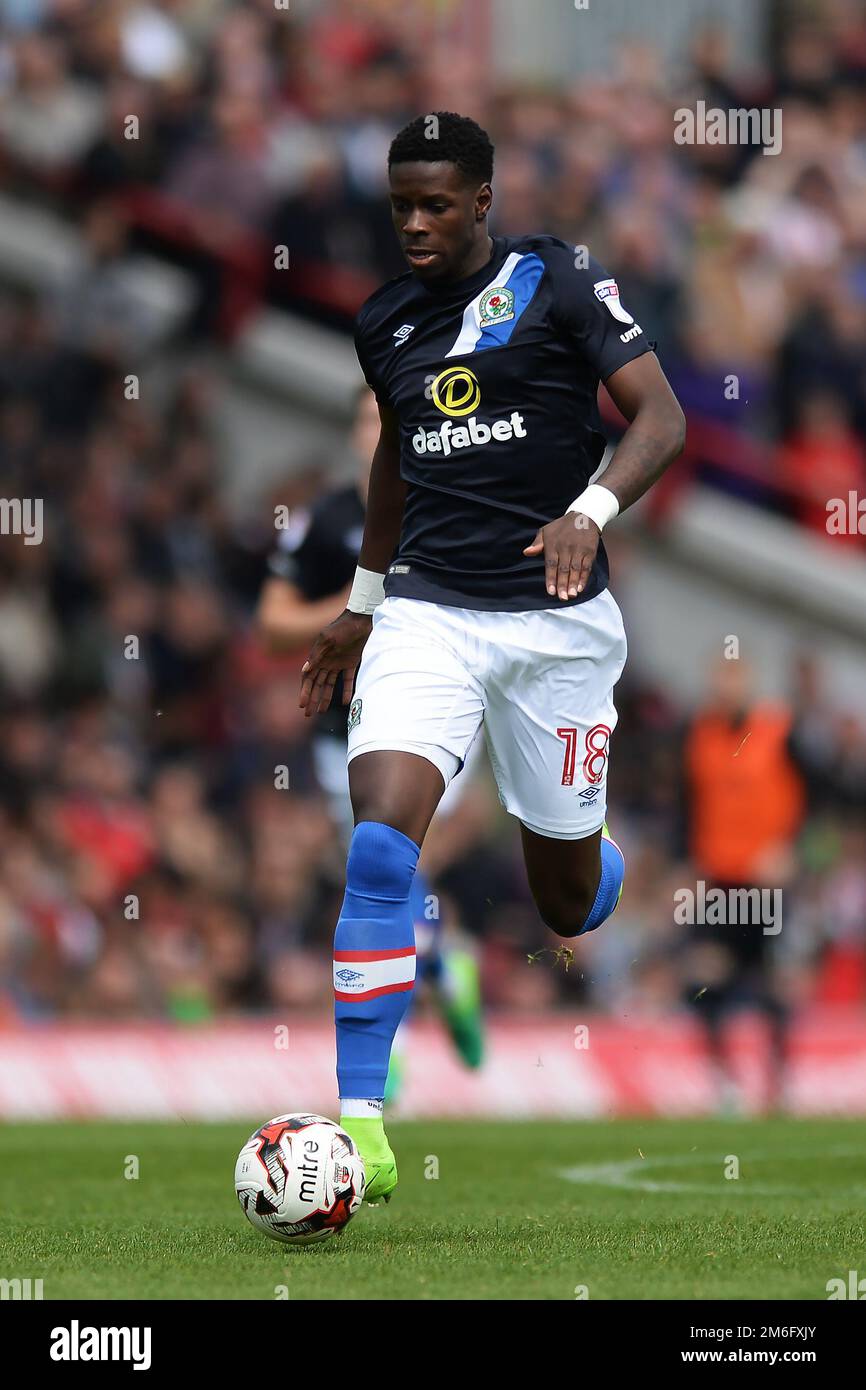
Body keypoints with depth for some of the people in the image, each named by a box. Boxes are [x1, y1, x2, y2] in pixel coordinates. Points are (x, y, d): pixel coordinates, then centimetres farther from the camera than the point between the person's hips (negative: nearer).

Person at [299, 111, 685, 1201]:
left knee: (569, 903, 7)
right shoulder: (384, 322, 10)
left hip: (557, 618, -2)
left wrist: (590, 511, -27)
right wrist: (363, 600, 28)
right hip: (427, 612, 3)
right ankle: (361, 1126, -22)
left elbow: (660, 417, -9)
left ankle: (609, 857, 48)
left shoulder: (558, 282, -4)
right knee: (379, 844, -21)